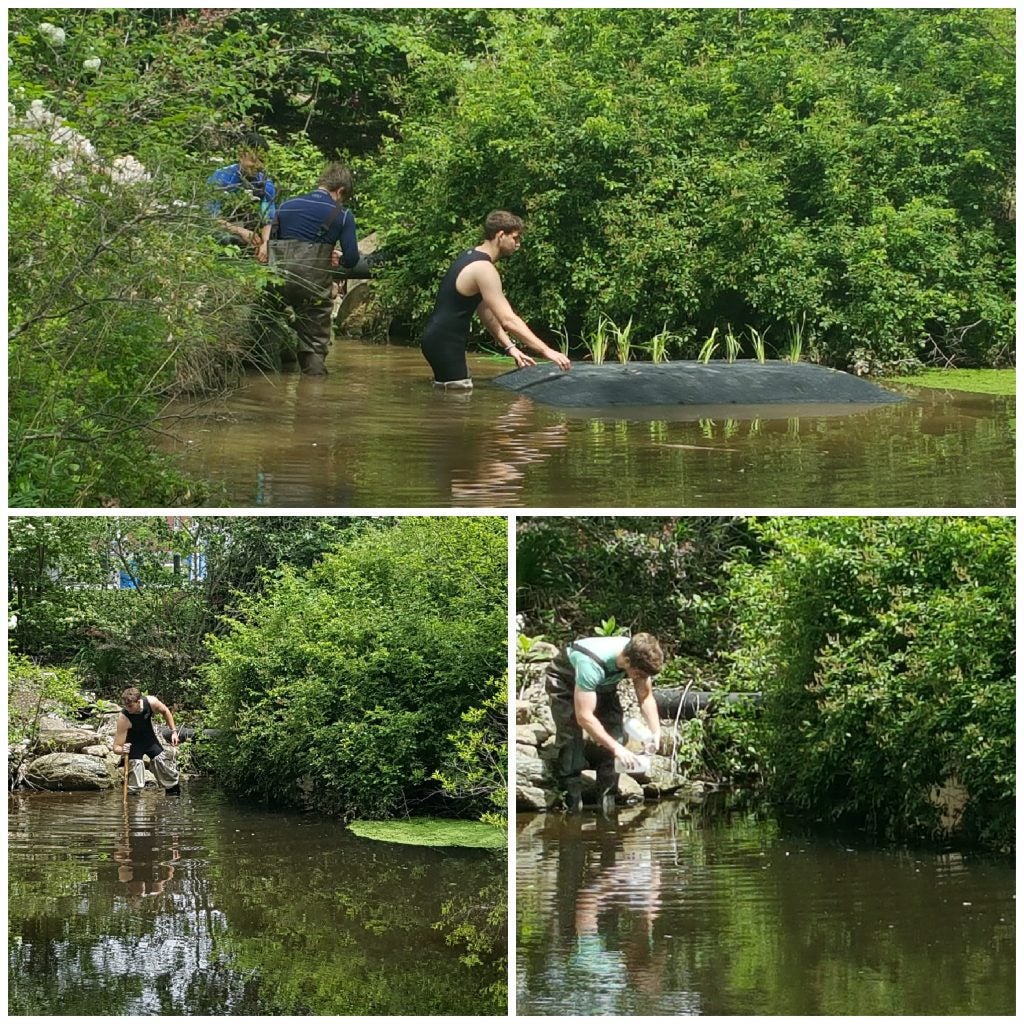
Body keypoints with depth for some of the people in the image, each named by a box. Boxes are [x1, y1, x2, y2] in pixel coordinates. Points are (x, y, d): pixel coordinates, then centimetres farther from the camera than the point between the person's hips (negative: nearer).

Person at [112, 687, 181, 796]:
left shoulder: (151, 702, -27)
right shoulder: (123, 718, -36)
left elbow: (165, 711, -1)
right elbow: (116, 747, -32)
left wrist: (173, 731, -2)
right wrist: (122, 750, -55)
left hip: (150, 739, 4)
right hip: (133, 744, -4)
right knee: (135, 786, -15)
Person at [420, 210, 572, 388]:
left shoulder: (471, 257, 13)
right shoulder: (483, 269, -19)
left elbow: (486, 313, 16)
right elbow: (508, 320, -25)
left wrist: (510, 347, 7)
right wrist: (546, 351, -25)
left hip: (440, 339, 11)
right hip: (445, 343, -11)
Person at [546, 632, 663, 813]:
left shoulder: (639, 659, -27)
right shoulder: (592, 664, -46)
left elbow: (646, 697, -13)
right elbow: (584, 716, -45)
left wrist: (656, 732, -28)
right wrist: (617, 748, -46)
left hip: (603, 683, 5)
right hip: (565, 681, -5)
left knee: (615, 733, -10)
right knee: (571, 738, -19)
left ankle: (608, 799, -2)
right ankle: (572, 804, -12)